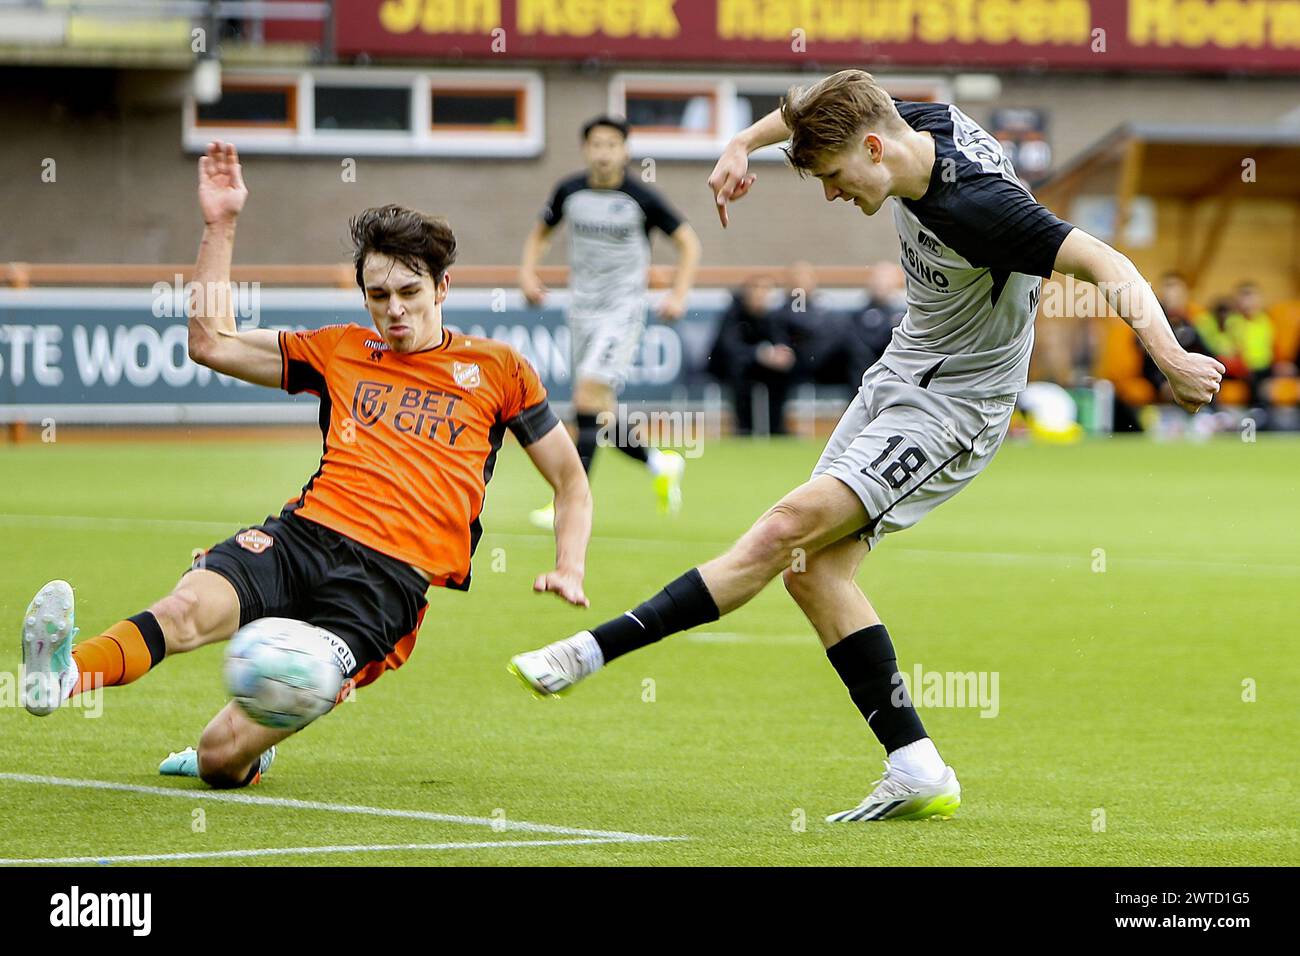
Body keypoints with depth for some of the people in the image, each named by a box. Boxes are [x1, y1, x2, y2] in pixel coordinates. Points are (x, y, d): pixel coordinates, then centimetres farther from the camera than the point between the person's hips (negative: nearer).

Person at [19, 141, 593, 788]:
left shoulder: (496, 368, 15)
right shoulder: (340, 352, 22)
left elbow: (570, 479, 22)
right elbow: (212, 343, 19)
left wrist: (569, 570, 6)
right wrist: (220, 226, 14)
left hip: (392, 576, -3)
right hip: (307, 534, 3)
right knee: (189, 606, -35)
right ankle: (62, 674, -58)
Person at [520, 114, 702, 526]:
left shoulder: (642, 198, -9)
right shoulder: (569, 192, 1)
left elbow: (687, 242, 2)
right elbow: (540, 232, 19)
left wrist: (678, 296, -8)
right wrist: (528, 272, 2)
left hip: (623, 310, -5)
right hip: (582, 308, 5)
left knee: (590, 396, -20)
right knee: (599, 414, 6)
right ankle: (661, 464, 29)